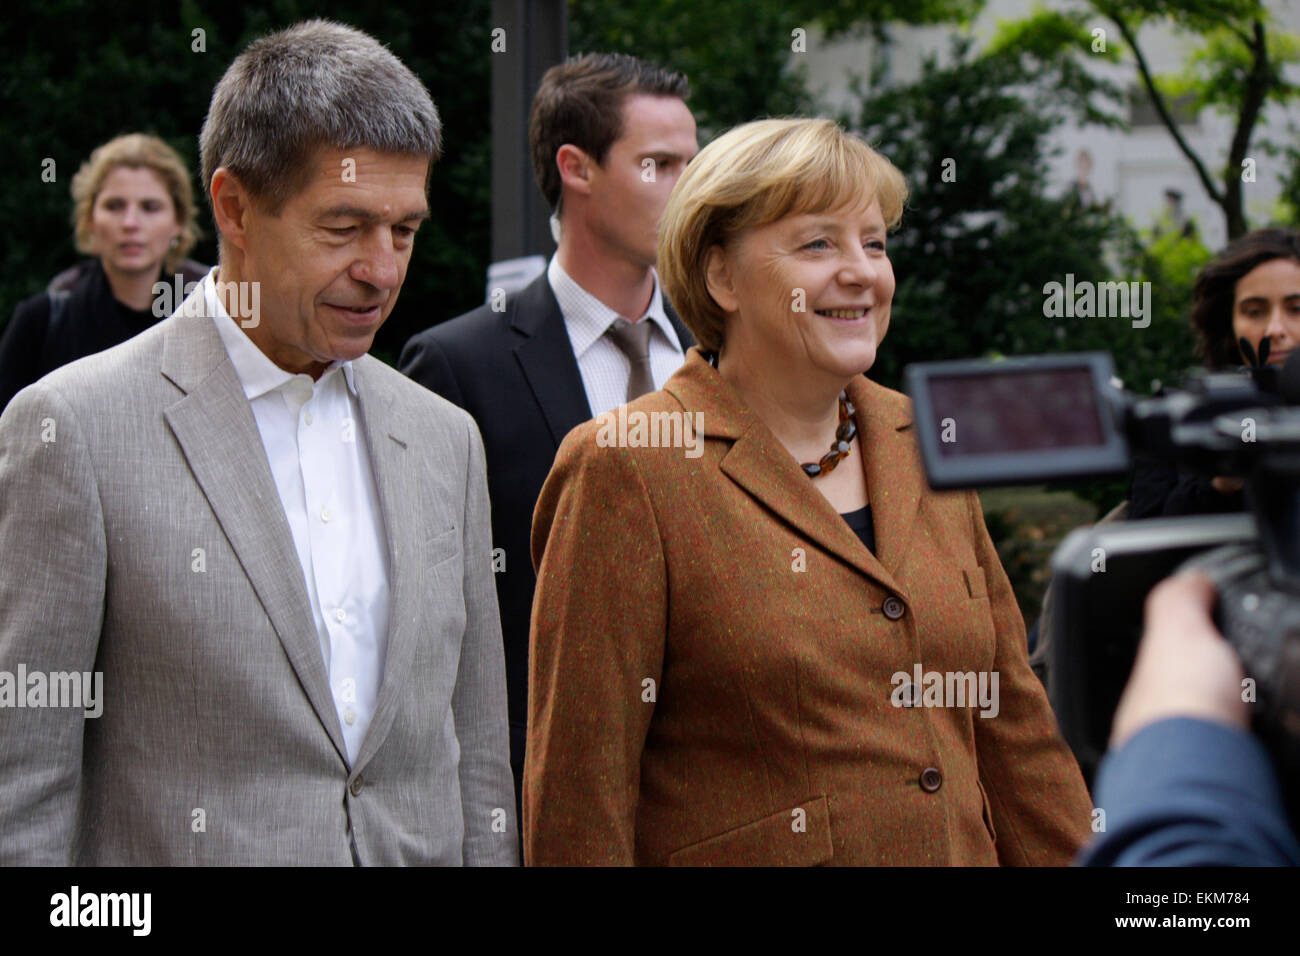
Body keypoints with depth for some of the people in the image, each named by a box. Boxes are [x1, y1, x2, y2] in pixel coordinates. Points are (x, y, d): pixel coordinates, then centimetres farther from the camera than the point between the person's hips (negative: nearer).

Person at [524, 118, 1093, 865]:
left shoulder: (925, 447, 9)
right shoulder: (629, 471, -11)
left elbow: (1015, 724, 11)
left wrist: (1075, 860, 5)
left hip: (962, 849, 6)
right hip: (754, 857, -5)